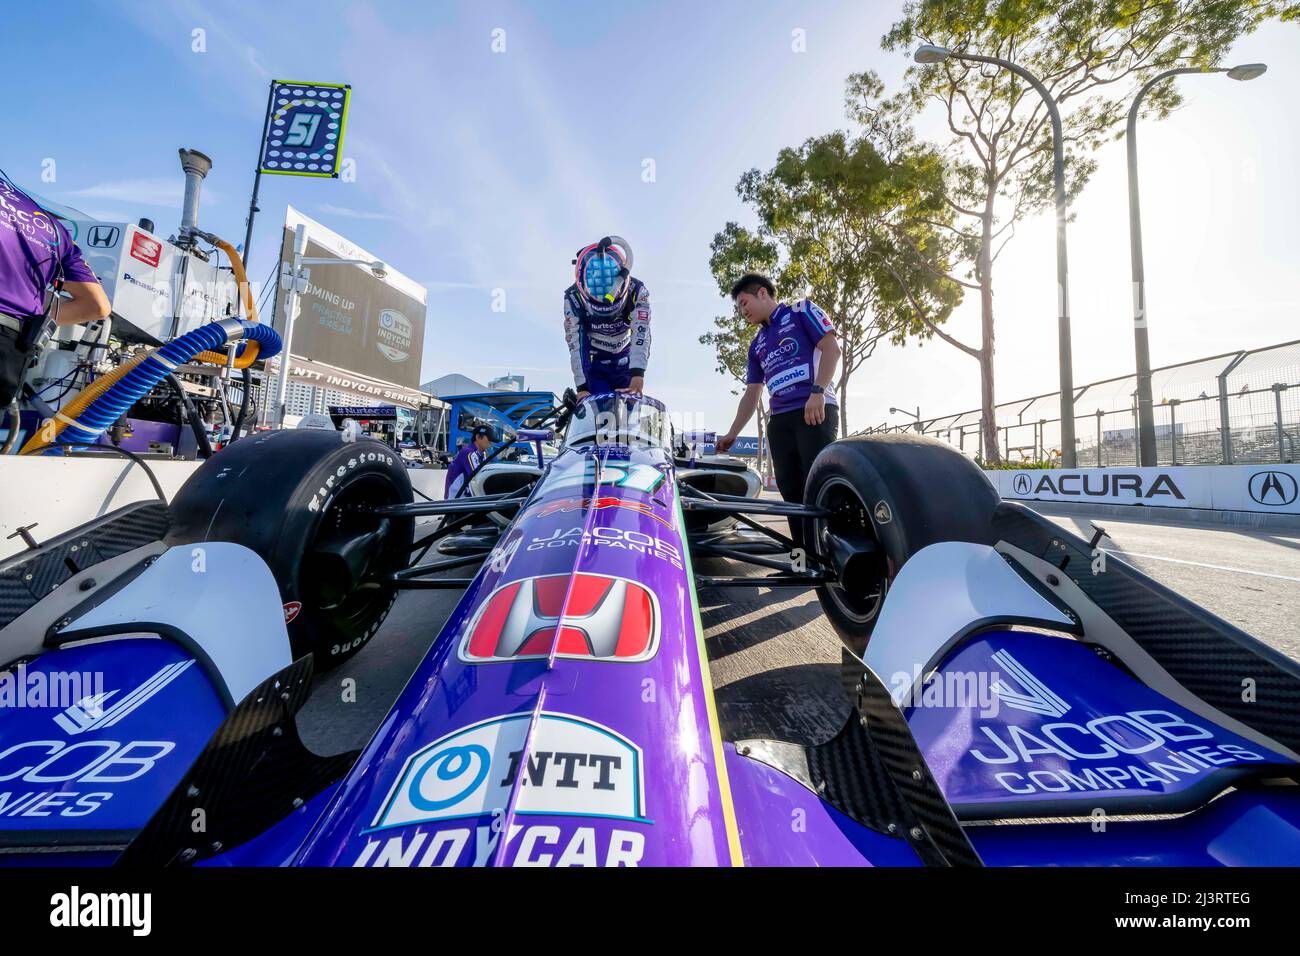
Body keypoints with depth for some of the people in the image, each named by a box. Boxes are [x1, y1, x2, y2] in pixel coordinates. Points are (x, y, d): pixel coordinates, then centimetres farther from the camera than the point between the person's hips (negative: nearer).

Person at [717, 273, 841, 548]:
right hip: (779, 420, 6)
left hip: (816, 411, -6)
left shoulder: (801, 311, 11)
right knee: (791, 492, -1)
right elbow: (751, 394, 23)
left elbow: (831, 349, -2)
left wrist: (817, 391, -17)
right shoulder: (757, 345, 25)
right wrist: (732, 433, 15)